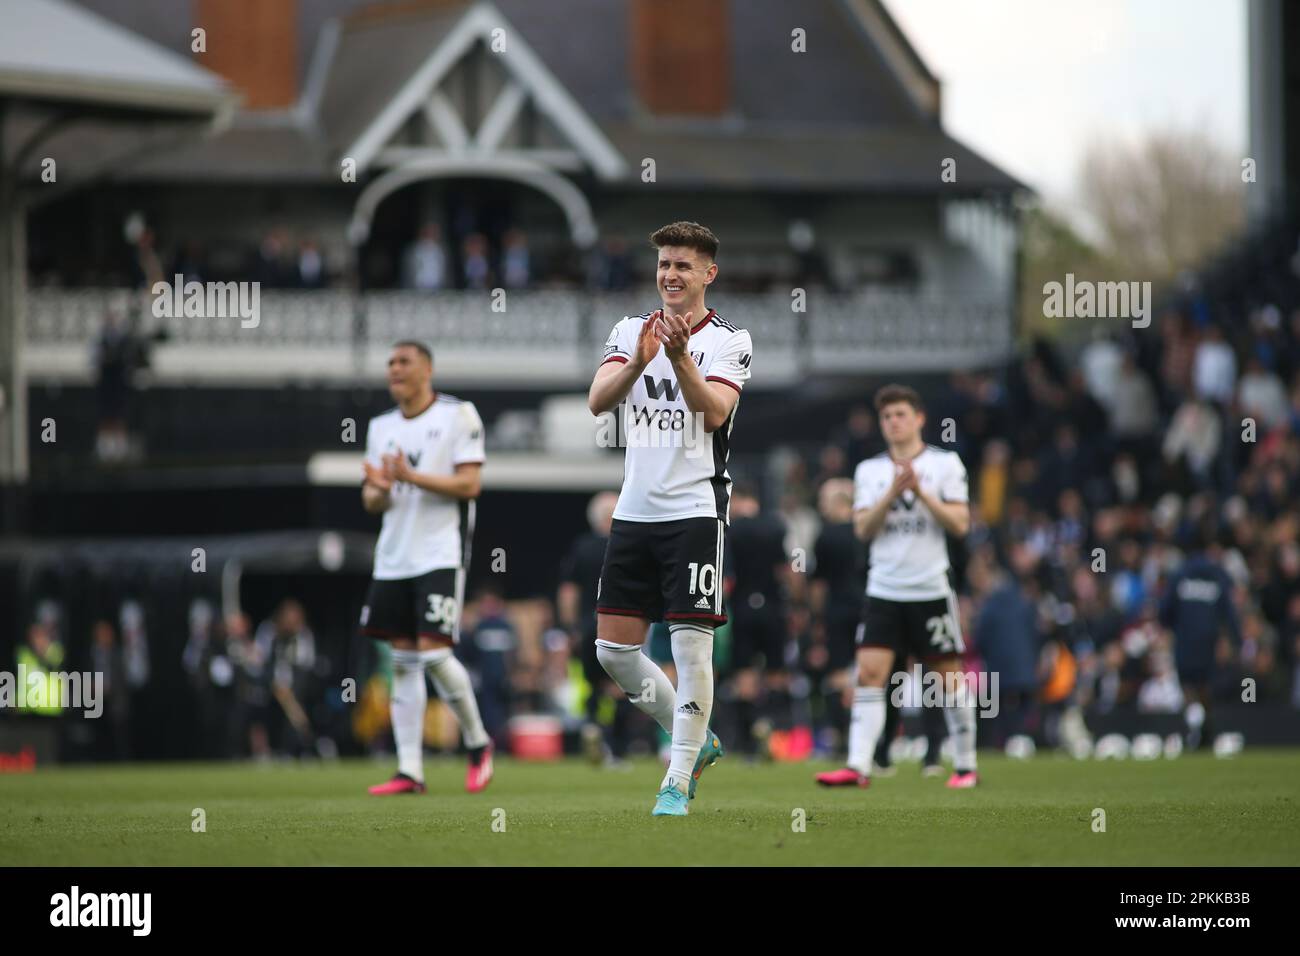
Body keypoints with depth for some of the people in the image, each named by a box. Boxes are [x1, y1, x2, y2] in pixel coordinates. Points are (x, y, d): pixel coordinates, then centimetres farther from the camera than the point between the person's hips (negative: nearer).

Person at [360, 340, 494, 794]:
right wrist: (379, 490, -9)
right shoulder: (381, 427, 15)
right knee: (403, 661, 3)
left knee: (434, 652, -15)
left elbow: (469, 484, -11)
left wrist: (412, 477, -21)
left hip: (441, 554, -6)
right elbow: (371, 501, 15)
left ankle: (478, 743, 7)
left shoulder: (458, 415, -4)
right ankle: (409, 770, 4)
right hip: (394, 557, 6)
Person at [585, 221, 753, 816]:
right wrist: (638, 362, -24)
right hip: (634, 510, 5)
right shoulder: (630, 331, 10)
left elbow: (715, 411, -17)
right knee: (614, 650, 4)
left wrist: (680, 356, -31)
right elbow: (597, 402, -5)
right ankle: (696, 741, 23)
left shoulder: (729, 341, -1)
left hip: (695, 509, -5)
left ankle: (677, 782, -4)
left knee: (690, 644, -10)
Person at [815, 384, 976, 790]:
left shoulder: (945, 463, 2)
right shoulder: (869, 471, 10)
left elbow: (960, 524, -5)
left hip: (931, 589, -2)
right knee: (869, 673, -11)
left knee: (950, 676, 4)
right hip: (883, 591, 2)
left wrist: (921, 492, -16)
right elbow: (863, 528, 0)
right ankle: (859, 767, -16)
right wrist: (893, 494, -14)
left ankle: (965, 765, 16)